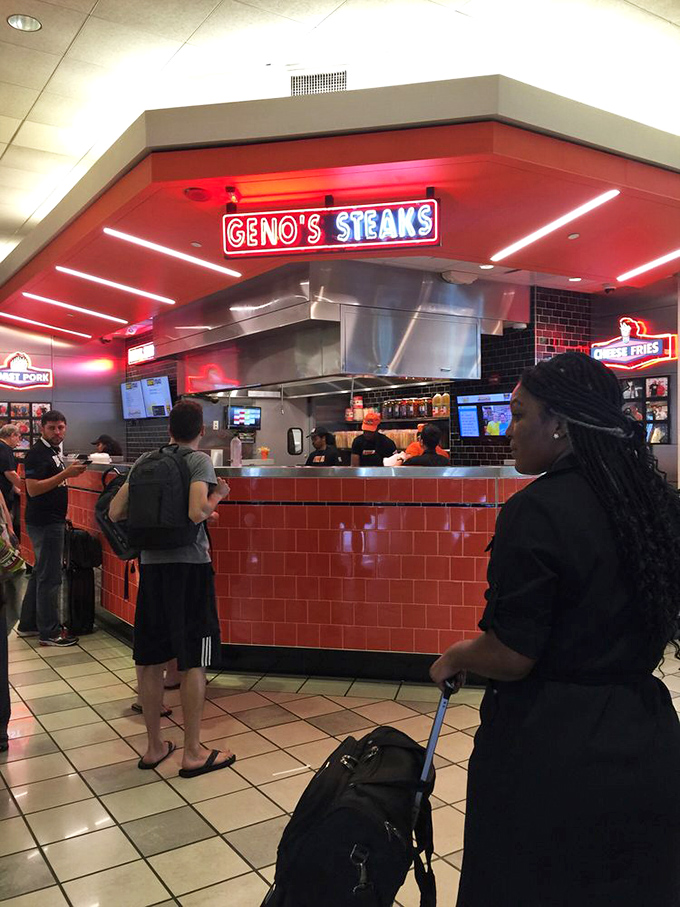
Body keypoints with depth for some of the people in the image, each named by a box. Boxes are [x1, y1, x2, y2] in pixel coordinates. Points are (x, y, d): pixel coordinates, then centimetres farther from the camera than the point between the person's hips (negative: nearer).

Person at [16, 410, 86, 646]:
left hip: (52, 521, 10)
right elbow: (33, 489, -24)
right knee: (50, 578, -5)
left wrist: (71, 471, 9)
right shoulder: (37, 454, -15)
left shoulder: (54, 451, 14)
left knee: (40, 573, 17)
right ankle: (50, 633, 3)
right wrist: (65, 474, -27)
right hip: (45, 523, -10)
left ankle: (28, 624, 29)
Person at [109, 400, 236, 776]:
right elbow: (197, 512, -22)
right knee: (193, 663, 4)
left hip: (151, 565, 5)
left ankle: (154, 746, 25)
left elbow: (115, 512, 5)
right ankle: (193, 753, 13)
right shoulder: (200, 461, -7)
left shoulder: (144, 461, 7)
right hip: (189, 566, -5)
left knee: (150, 660, 13)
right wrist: (218, 496, -3)